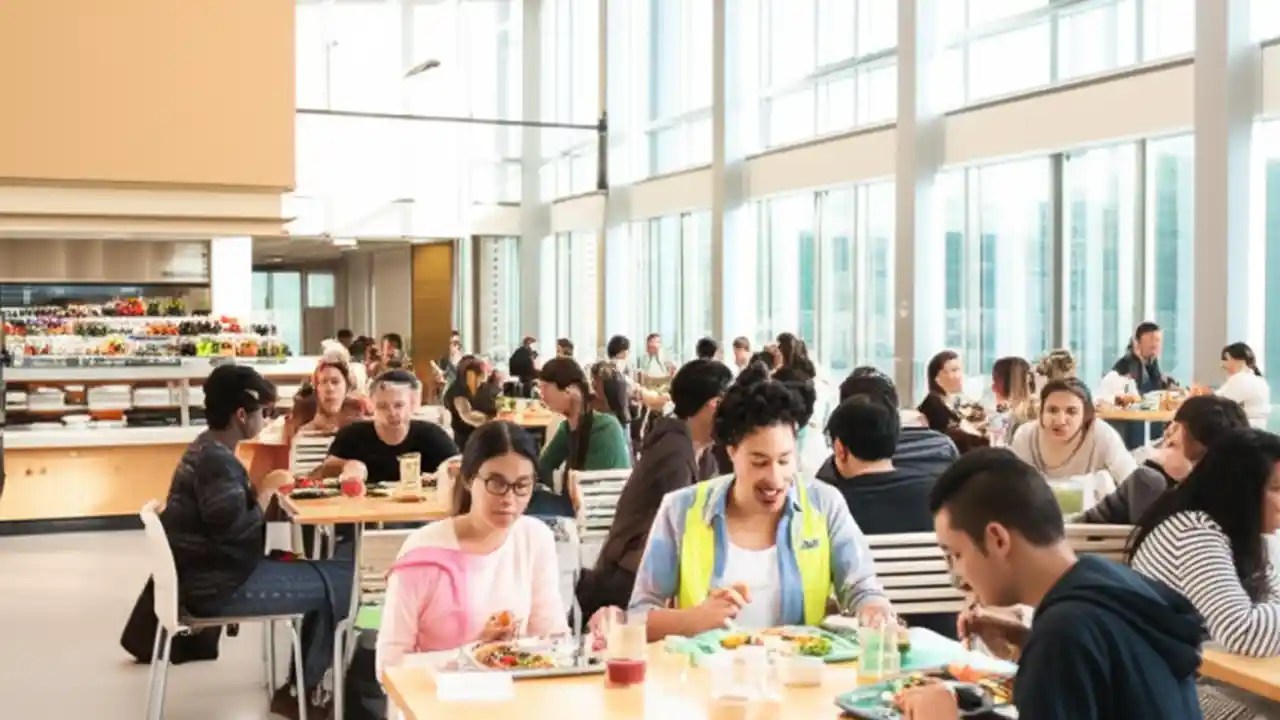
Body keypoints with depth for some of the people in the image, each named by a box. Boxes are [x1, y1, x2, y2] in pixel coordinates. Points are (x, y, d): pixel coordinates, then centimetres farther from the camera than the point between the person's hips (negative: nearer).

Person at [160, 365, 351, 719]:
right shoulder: (216, 460, -21)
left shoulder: (206, 449, 12)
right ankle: (298, 691, 7)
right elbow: (237, 531, -28)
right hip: (220, 586, -11)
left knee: (328, 573, 15)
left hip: (212, 574, 11)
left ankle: (304, 683, 16)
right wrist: (265, 496, -11)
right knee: (341, 580, -8)